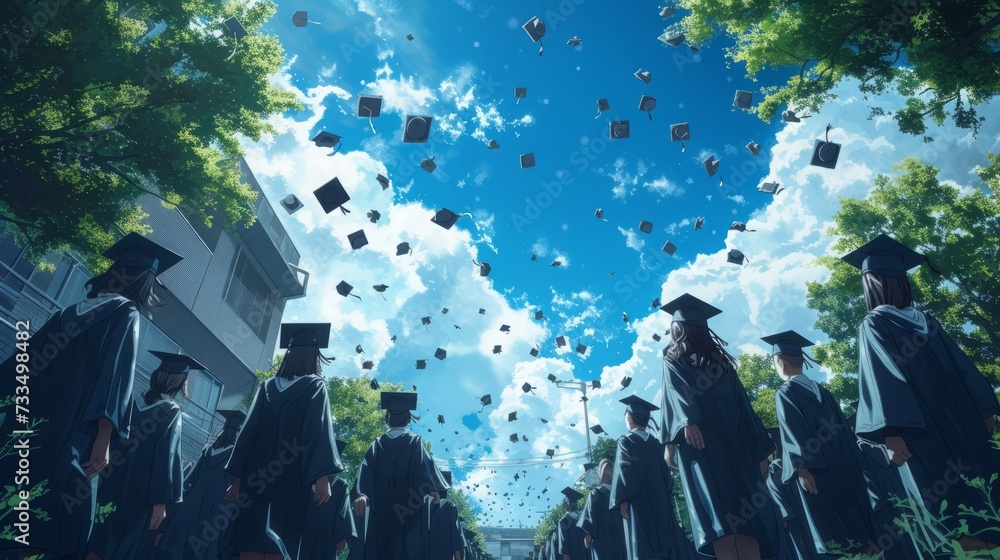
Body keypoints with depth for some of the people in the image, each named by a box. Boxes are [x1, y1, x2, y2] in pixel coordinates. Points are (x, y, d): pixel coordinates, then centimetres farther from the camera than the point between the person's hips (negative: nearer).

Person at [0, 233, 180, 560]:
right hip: (68, 436, -8)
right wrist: (103, 439, -17)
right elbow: (115, 375, -15)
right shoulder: (126, 313, -3)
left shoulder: (76, 310, 19)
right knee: (44, 525, -4)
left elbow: (29, 358, 18)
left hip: (33, 424, 8)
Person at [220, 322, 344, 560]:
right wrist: (323, 476, -15)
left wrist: (238, 476, 14)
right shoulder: (315, 386, 0)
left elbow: (248, 430, 11)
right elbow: (319, 430, -11)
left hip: (256, 474, 4)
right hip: (292, 477, -4)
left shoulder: (268, 386, 14)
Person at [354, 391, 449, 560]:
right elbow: (426, 465, -11)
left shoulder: (378, 444, 10)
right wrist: (434, 489, -19)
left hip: (381, 508, 2)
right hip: (407, 510, -2)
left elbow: (366, 468, -3)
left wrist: (363, 494, -13)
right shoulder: (415, 441, 3)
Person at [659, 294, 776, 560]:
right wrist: (759, 449, 14)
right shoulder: (721, 360, 22)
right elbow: (742, 405, 15)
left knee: (715, 506, -13)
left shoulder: (672, 361, 13)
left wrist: (687, 421, -22)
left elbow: (679, 392, -8)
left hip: (697, 438, -3)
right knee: (745, 505, 1)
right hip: (735, 440, 4)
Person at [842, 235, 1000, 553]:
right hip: (962, 422, 7)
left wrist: (891, 432, -23)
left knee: (953, 505, -2)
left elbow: (883, 379, -18)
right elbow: (961, 365, 14)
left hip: (921, 435, -7)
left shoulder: (874, 324, -8)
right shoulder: (926, 321, 12)